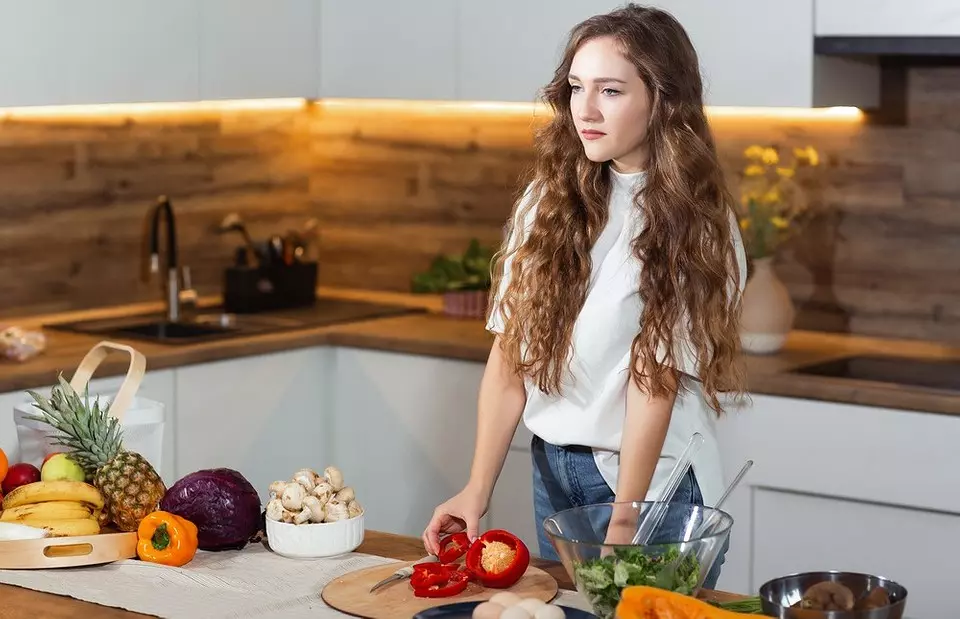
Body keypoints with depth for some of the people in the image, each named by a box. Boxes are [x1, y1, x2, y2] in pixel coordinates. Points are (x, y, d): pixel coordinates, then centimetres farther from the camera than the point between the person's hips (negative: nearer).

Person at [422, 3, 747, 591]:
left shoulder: (694, 223, -11)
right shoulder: (550, 202, 1)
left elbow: (655, 380, -15)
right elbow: (510, 356, -1)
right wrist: (478, 489, -8)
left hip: (652, 478, -4)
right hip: (553, 470, 4)